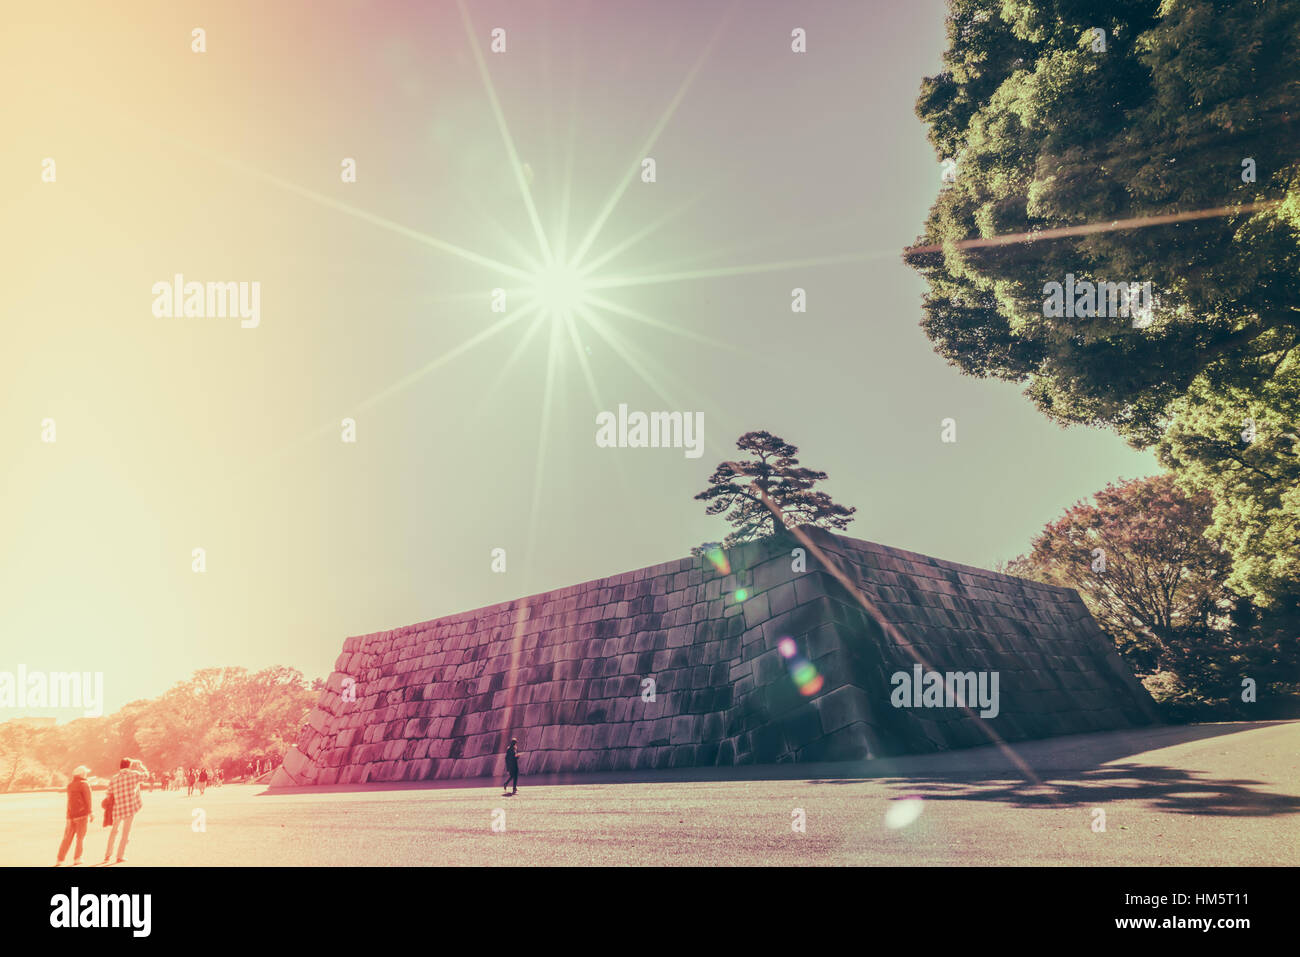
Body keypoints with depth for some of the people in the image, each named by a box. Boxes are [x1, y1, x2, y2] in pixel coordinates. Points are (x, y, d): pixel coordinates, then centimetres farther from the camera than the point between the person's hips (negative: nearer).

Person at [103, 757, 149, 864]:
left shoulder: (113, 779, 0)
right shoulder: (133, 775, -8)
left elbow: (109, 795, 6)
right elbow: (146, 775, 9)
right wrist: (139, 765, 21)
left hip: (117, 809, 3)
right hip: (131, 808, -3)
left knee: (114, 830, 24)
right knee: (126, 832, 9)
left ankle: (108, 854, 30)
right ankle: (120, 855, 8)